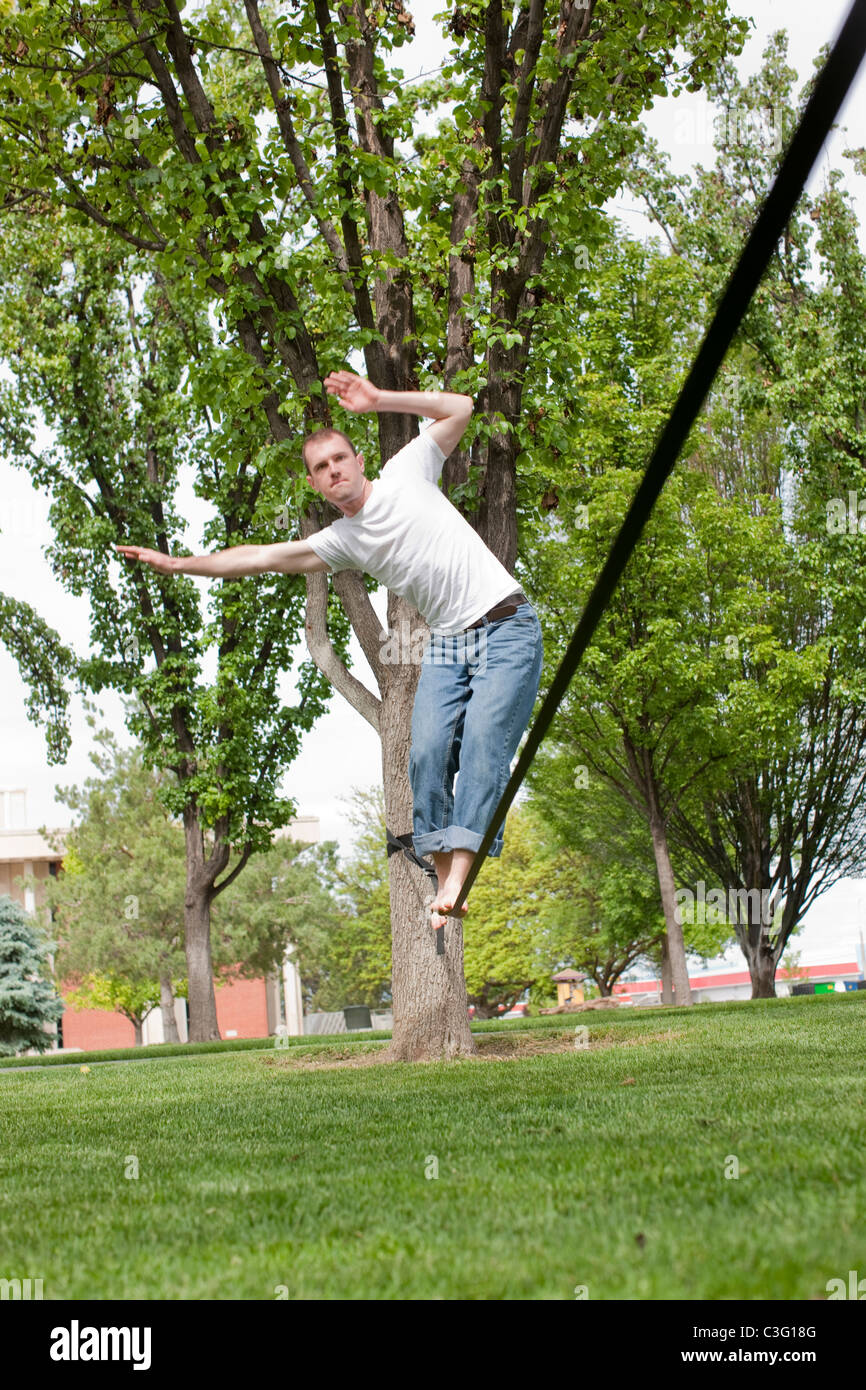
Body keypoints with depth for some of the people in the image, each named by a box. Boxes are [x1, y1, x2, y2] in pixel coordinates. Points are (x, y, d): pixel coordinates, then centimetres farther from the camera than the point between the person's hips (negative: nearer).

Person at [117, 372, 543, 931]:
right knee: (428, 752, -15)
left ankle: (457, 882, -28)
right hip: (447, 643, 5)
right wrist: (179, 563, 9)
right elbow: (263, 557, 12)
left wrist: (378, 399, -2)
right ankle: (445, 879, -12)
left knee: (484, 745, -18)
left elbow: (459, 408, 2)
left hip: (508, 627, -4)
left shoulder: (406, 474, 5)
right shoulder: (341, 540, 13)